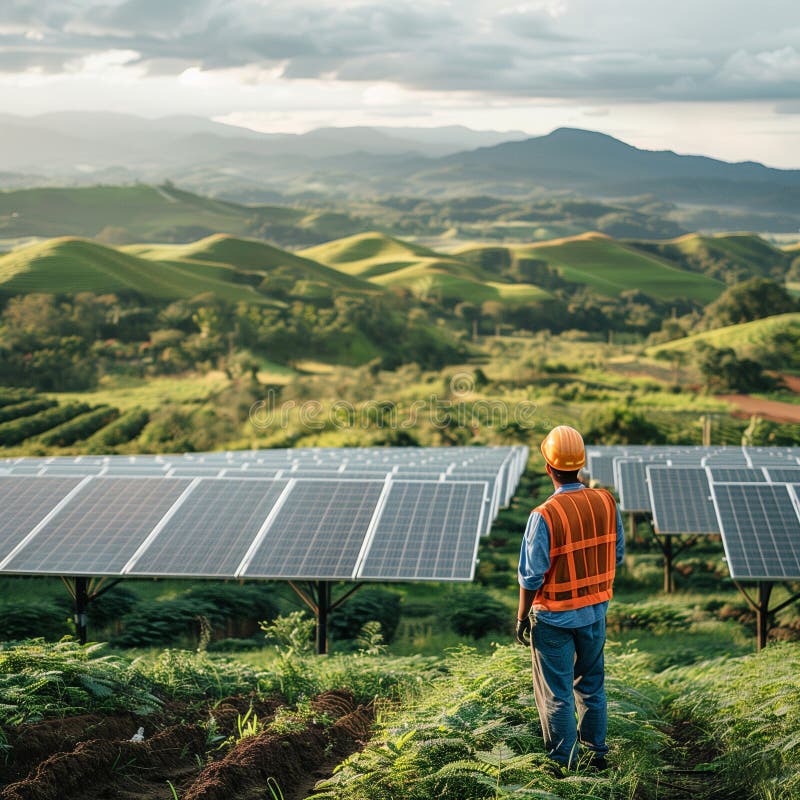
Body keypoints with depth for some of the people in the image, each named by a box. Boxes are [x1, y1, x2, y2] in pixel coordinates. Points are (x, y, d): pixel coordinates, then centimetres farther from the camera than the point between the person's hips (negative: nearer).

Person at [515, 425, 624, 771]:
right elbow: (616, 555, 5)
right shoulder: (607, 502, -7)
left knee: (556, 693, 9)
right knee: (591, 685, 21)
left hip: (555, 617, -5)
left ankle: (564, 764, 18)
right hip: (595, 612, 5)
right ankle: (597, 753, 32)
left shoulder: (545, 515, -23)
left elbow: (532, 575, -18)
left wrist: (522, 617, -5)